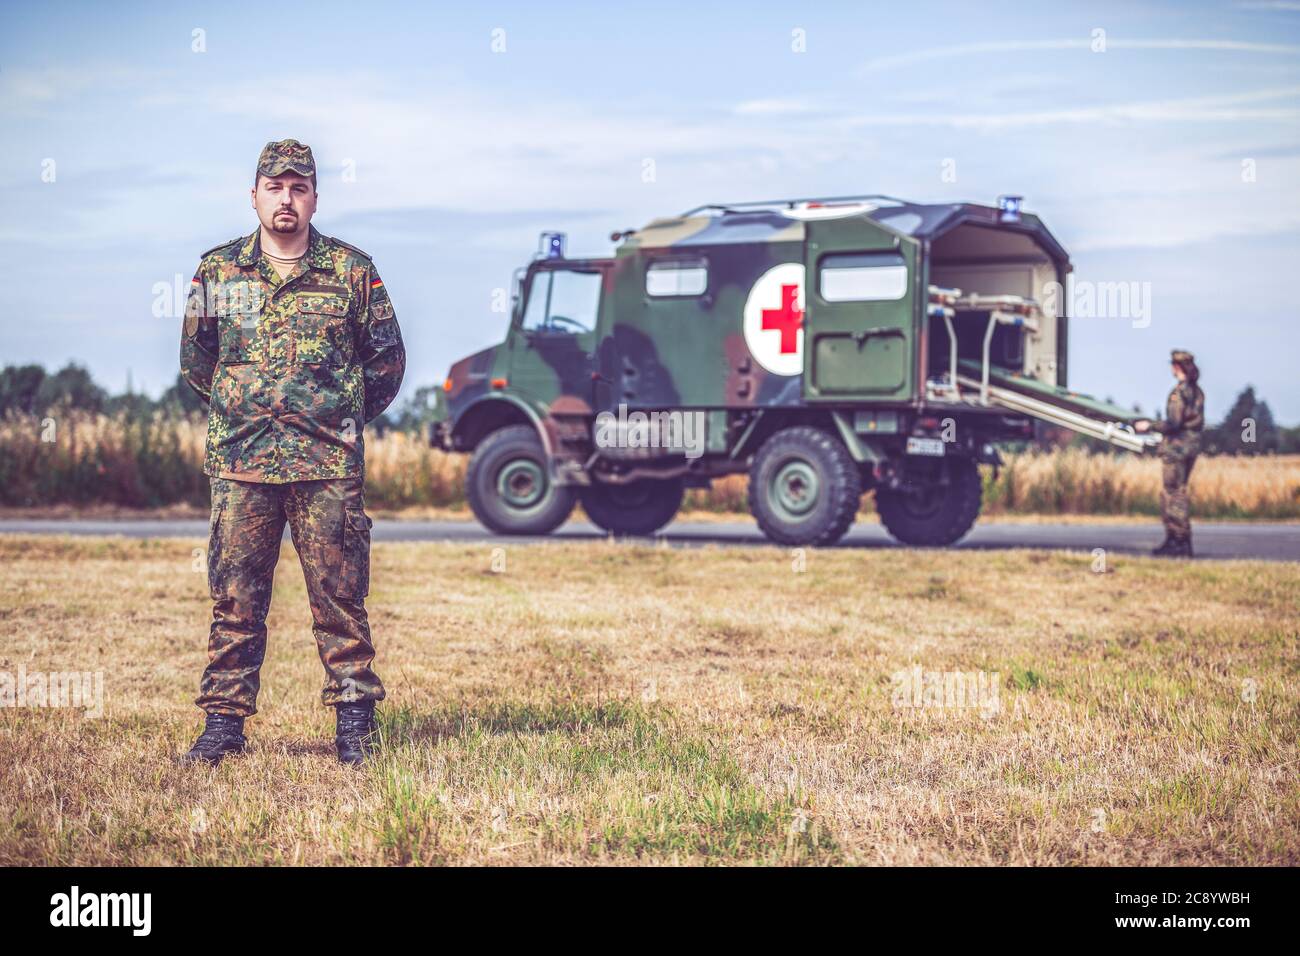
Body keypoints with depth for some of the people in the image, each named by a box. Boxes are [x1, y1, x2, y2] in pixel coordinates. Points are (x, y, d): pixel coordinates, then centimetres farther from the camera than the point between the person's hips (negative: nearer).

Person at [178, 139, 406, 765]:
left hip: (329, 464, -1)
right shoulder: (217, 270, 8)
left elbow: (388, 357, 11)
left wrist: (347, 420, 9)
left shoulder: (351, 270, 5)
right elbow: (194, 359, 18)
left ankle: (353, 723, 10)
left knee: (339, 597, 2)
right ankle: (224, 724, 12)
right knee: (235, 599, 4)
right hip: (240, 464, 1)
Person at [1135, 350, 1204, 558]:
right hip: (1193, 446, 9)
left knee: (1174, 493, -4)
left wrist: (1149, 426, -7)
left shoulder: (1179, 391, -16)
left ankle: (1180, 543, -4)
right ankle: (1173, 541, 18)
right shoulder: (1197, 391, 11)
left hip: (1176, 447, -9)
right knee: (1177, 492, 15)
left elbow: (1173, 423, -20)